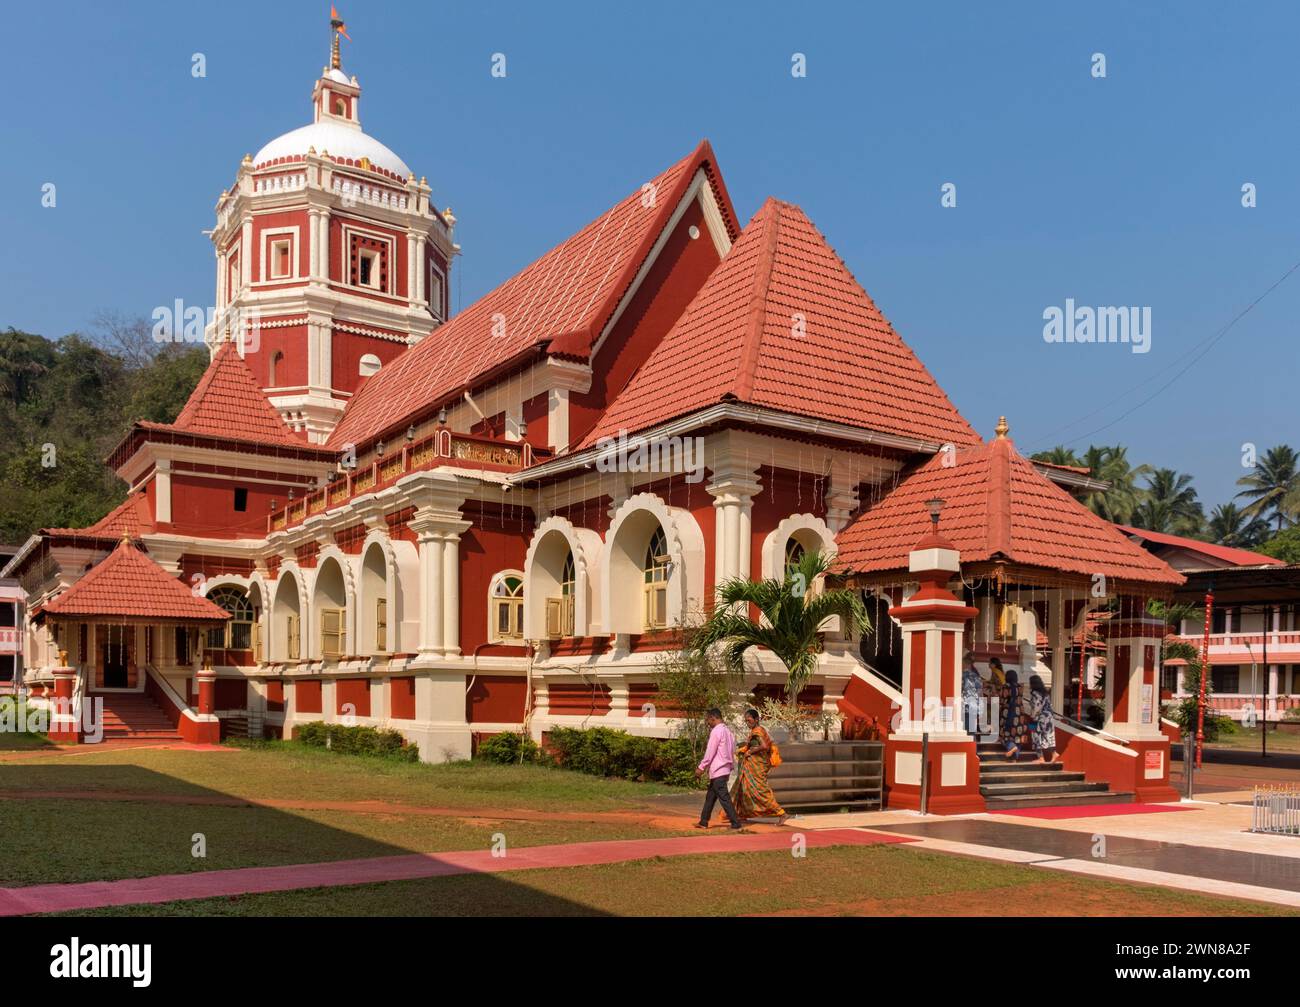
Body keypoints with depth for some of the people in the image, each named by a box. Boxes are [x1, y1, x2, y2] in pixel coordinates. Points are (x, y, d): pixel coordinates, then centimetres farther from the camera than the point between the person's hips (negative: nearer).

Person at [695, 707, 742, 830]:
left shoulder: (716, 731, -14)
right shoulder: (727, 730, 13)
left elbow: (710, 752, -16)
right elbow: (732, 750, 15)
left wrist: (701, 767, -10)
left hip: (718, 770, -9)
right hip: (725, 768, 9)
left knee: (724, 798, -6)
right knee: (710, 796, 15)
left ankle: (735, 823, -6)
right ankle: (703, 822, 21)